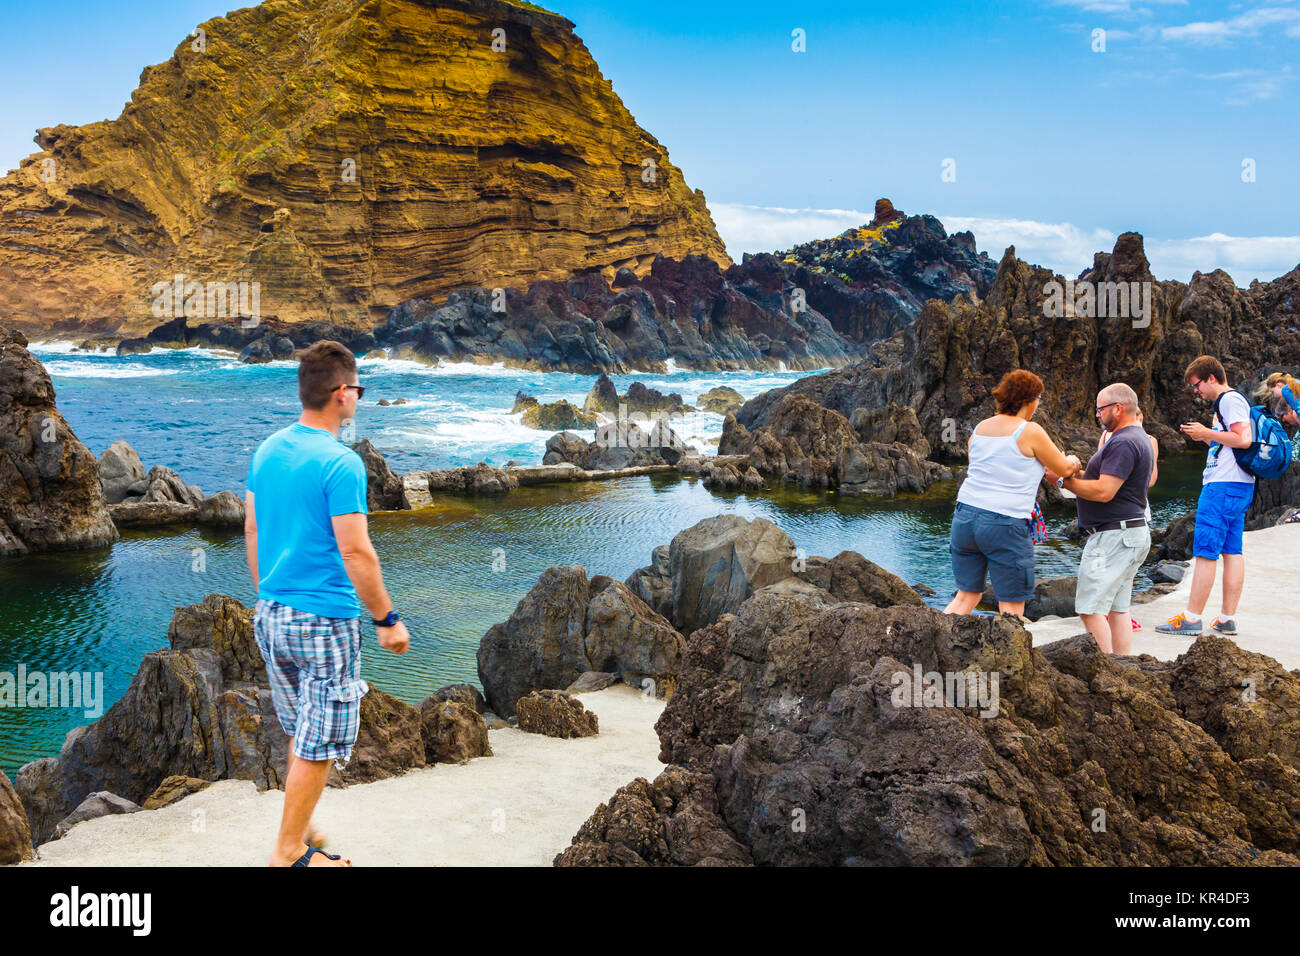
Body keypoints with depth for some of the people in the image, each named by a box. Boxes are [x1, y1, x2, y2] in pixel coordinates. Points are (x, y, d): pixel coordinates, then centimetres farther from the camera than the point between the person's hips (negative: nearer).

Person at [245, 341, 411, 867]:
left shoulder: (266, 451, 6)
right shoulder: (341, 463, -18)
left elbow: (252, 532, 13)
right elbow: (355, 552, -20)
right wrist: (387, 620, -12)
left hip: (270, 616, 8)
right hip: (324, 622, -8)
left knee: (303, 736, 22)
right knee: (317, 747, 6)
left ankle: (299, 829, 31)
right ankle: (290, 852, 15)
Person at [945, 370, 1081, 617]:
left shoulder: (979, 429, 11)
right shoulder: (1030, 431, -7)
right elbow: (1064, 469, 5)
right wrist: (1073, 462, 28)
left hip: (965, 515, 6)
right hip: (1005, 525, -6)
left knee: (966, 597, 16)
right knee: (1012, 607, 3)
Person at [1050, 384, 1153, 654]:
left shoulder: (1123, 443, -16)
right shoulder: (1139, 439, 19)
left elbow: (1103, 492, -23)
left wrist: (1063, 480, -14)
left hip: (1115, 537, -11)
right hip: (1132, 533, 11)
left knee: (1090, 609, -10)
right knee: (1118, 609, 12)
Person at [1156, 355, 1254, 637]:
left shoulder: (1230, 399, -10)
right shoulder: (1230, 401, 20)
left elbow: (1244, 439, -20)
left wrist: (1207, 433, -11)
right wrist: (1206, 437, 14)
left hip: (1223, 486, -11)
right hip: (1238, 486, 11)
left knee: (1205, 551, -8)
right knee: (1232, 550, 8)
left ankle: (1191, 618, -5)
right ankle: (1227, 619, 11)